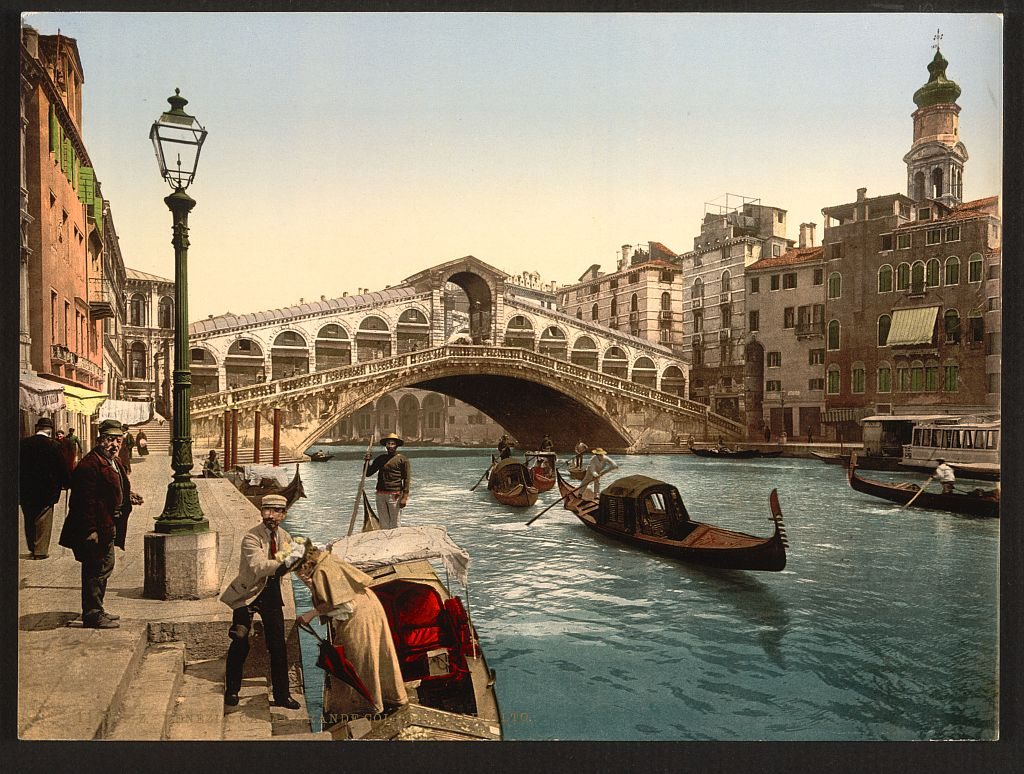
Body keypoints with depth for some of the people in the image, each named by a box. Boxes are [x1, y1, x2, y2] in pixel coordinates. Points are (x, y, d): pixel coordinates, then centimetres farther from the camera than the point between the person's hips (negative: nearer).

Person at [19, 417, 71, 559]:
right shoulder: (52, 445, -14)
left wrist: (20, 486, 17)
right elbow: (62, 468, -9)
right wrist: (67, 483, 6)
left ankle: (32, 549, 22)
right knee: (43, 521, 5)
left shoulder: (23, 443, -1)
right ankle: (40, 550, 6)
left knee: (29, 520, 15)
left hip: (25, 490, 4)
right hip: (45, 490, -4)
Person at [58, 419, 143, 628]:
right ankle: (93, 615, 5)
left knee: (104, 568, 18)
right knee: (97, 569, -4)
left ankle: (96, 611, 29)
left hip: (108, 525, 11)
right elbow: (87, 500, -23)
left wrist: (127, 498, 11)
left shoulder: (113, 462, 15)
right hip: (96, 528, -11)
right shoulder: (90, 464, -18)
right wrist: (91, 530, -25)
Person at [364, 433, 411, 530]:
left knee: (394, 525, -6)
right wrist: (367, 461, -2)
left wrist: (405, 497, -11)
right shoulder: (380, 458, 14)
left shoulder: (402, 459, 0)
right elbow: (368, 473, 16)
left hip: (394, 495, -5)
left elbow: (407, 479, -4)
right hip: (380, 495, 5)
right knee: (383, 524, 8)